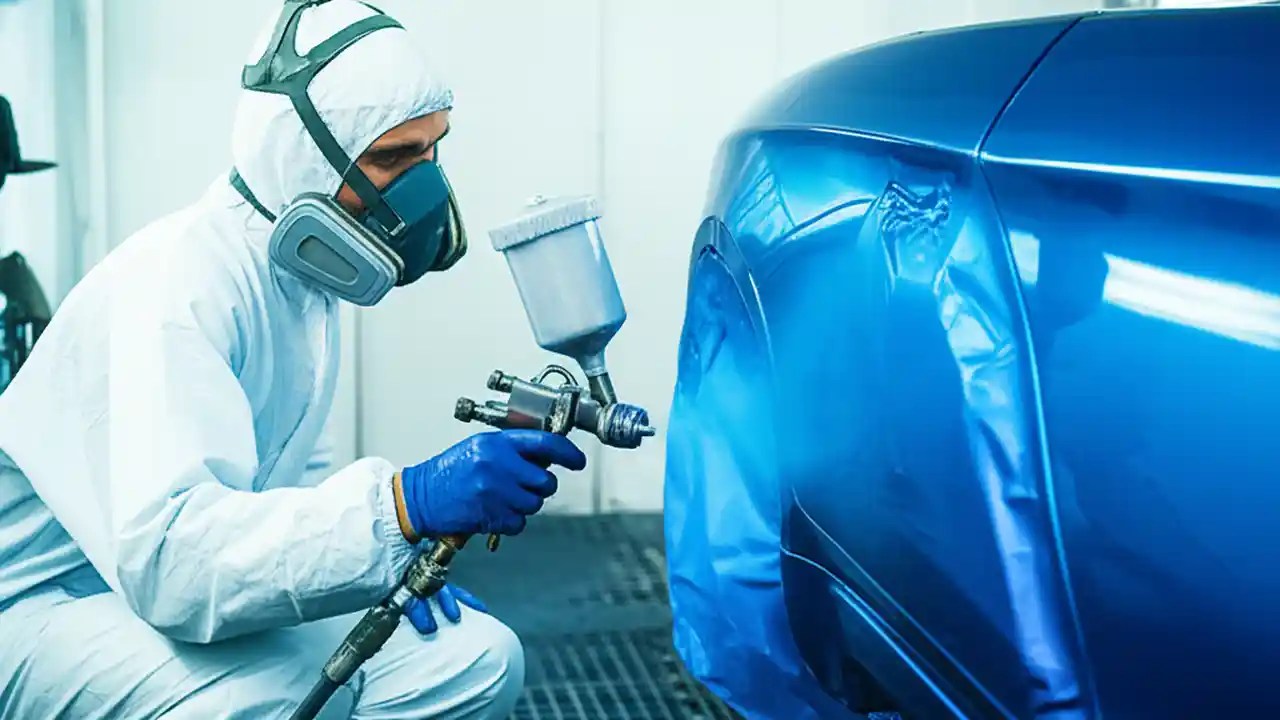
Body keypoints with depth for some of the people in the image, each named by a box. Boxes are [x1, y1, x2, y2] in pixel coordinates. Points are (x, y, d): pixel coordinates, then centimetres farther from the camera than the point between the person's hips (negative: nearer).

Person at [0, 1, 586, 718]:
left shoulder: (299, 272, 2)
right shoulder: (177, 282, -26)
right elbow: (167, 554, -40)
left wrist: (379, 556, -3)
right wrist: (404, 503, -50)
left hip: (202, 582, 9)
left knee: (479, 660, -3)